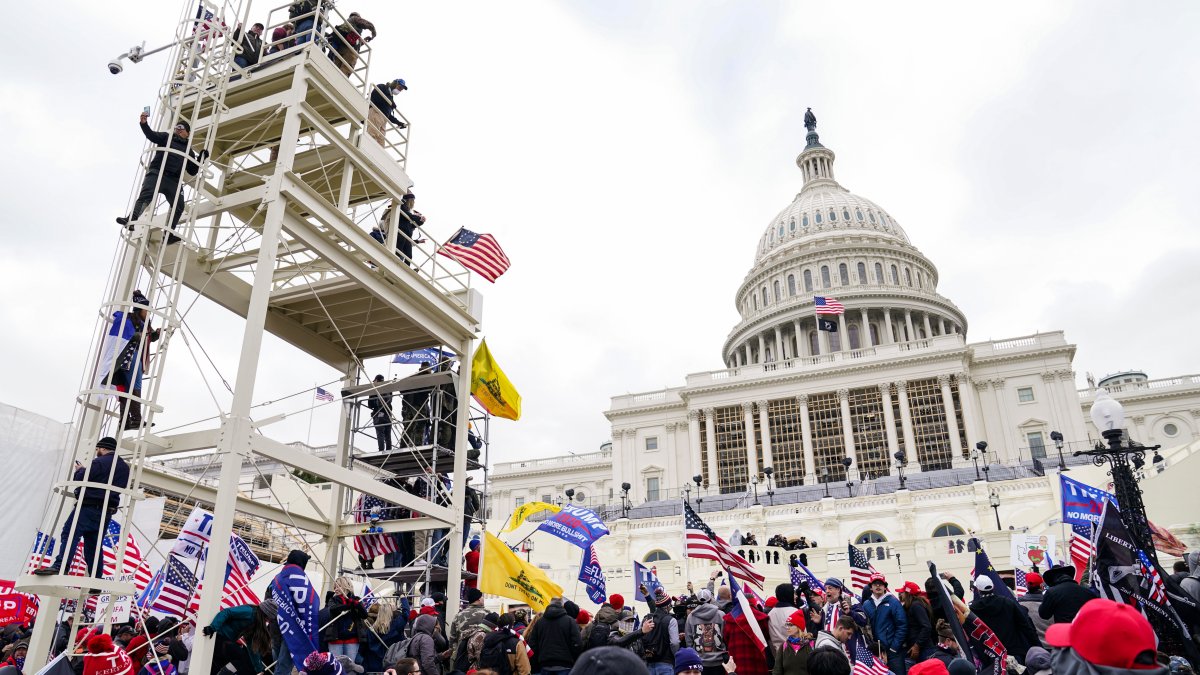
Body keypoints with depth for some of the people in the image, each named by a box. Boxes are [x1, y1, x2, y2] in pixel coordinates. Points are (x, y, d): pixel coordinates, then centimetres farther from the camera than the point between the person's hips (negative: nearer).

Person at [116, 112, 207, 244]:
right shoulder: (166, 137, 20)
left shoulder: (188, 151, 26)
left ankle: (169, 233, -13)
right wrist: (143, 123, -20)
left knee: (178, 205, -13)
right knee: (145, 196, -21)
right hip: (156, 173, -2)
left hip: (174, 180, 2)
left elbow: (192, 171, 21)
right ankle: (132, 219, -34)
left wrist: (201, 159, 7)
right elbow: (151, 135, -1)